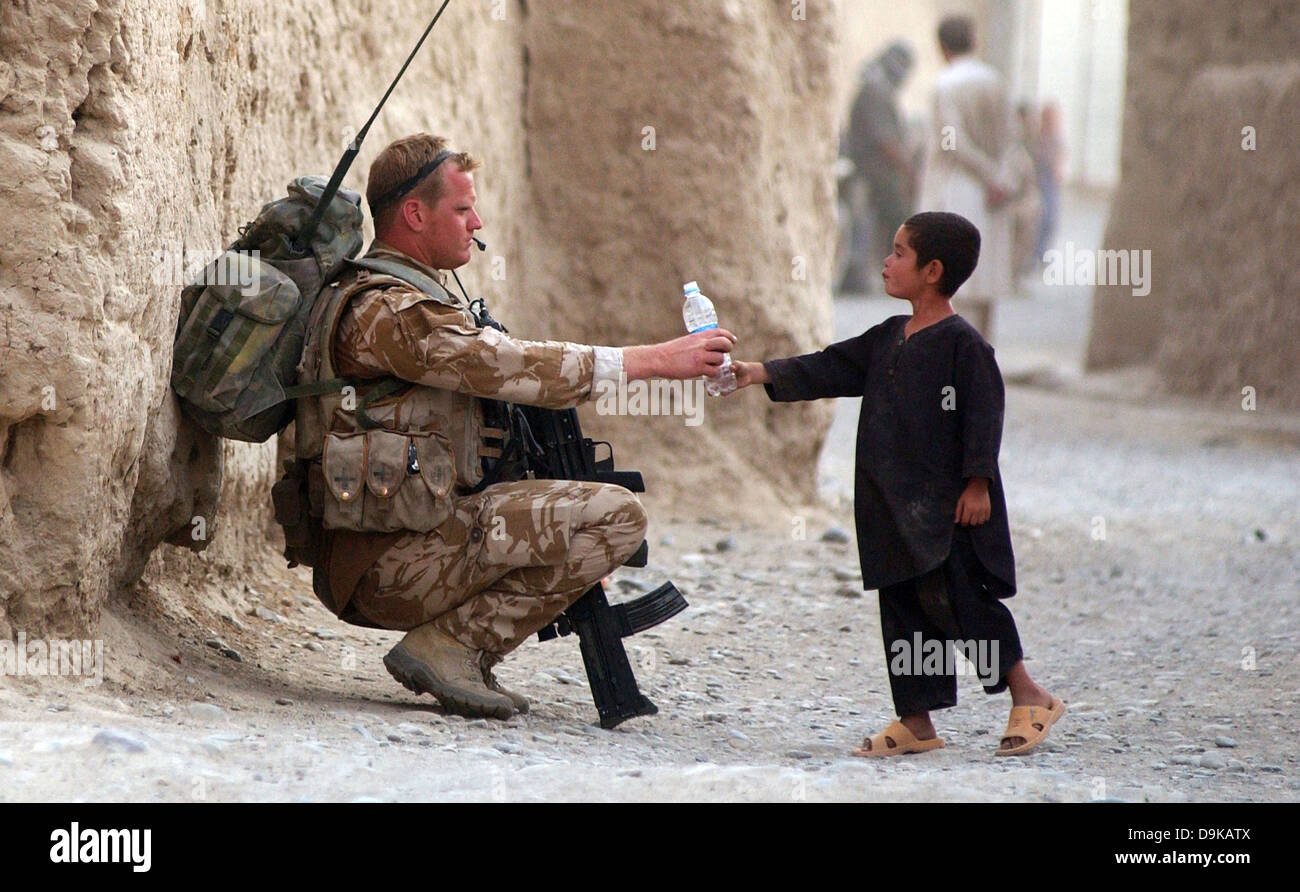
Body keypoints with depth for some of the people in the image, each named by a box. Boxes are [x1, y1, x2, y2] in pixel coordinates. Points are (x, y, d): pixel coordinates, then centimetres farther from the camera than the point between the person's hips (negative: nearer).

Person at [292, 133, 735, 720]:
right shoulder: (388, 309, -13)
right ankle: (449, 648, -12)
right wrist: (658, 359, -15)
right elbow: (514, 367, -18)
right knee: (616, 515, -15)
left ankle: (453, 657, 11)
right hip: (390, 566, -11)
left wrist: (470, 440, 11)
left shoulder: (402, 298, 22)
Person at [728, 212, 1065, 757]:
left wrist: (978, 483, -17)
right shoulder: (886, 340, 13)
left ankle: (1028, 697, 0)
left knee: (955, 599, -12)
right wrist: (759, 374, 7)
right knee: (904, 608, 8)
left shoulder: (961, 343, -11)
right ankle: (915, 723, 14)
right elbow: (829, 369, 14)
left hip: (947, 506, -8)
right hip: (896, 507, 8)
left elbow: (983, 416, -13)